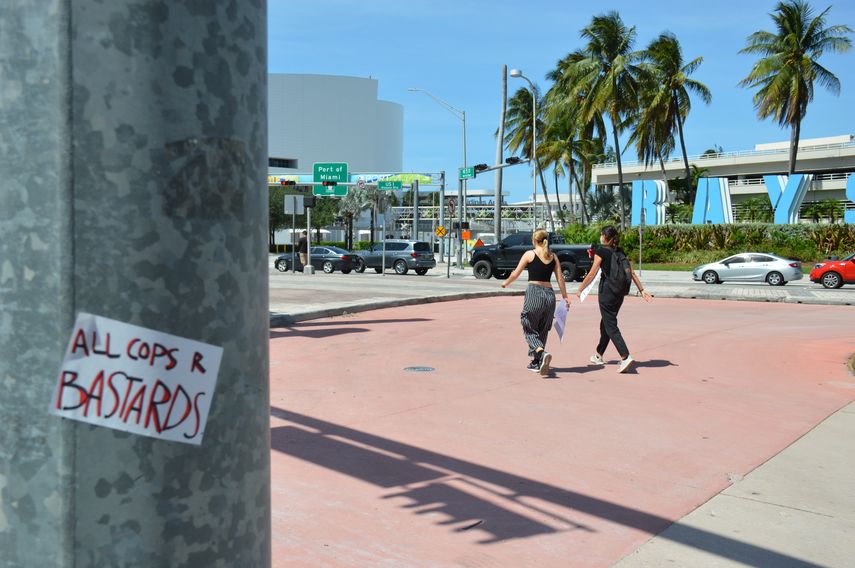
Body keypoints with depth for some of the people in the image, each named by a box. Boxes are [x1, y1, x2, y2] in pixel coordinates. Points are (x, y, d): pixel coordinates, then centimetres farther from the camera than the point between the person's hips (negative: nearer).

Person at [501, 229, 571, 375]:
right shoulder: (553, 257, 9)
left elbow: (515, 274, 3)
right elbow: (560, 278, 7)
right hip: (549, 293, 5)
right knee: (542, 330, 16)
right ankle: (536, 362, 20)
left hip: (534, 292, -4)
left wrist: (506, 283, 21)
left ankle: (541, 353, -22)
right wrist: (565, 296, 16)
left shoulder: (529, 254, -1)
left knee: (529, 328, 4)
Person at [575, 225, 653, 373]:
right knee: (605, 323, 19)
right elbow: (632, 273, 8)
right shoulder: (621, 252, 9)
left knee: (611, 326, -5)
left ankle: (626, 357, -20)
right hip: (620, 293, 7)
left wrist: (580, 290, -3)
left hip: (606, 291, -7)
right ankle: (599, 356, 30)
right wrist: (642, 290, 11)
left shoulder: (601, 251, -9)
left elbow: (592, 274, -11)